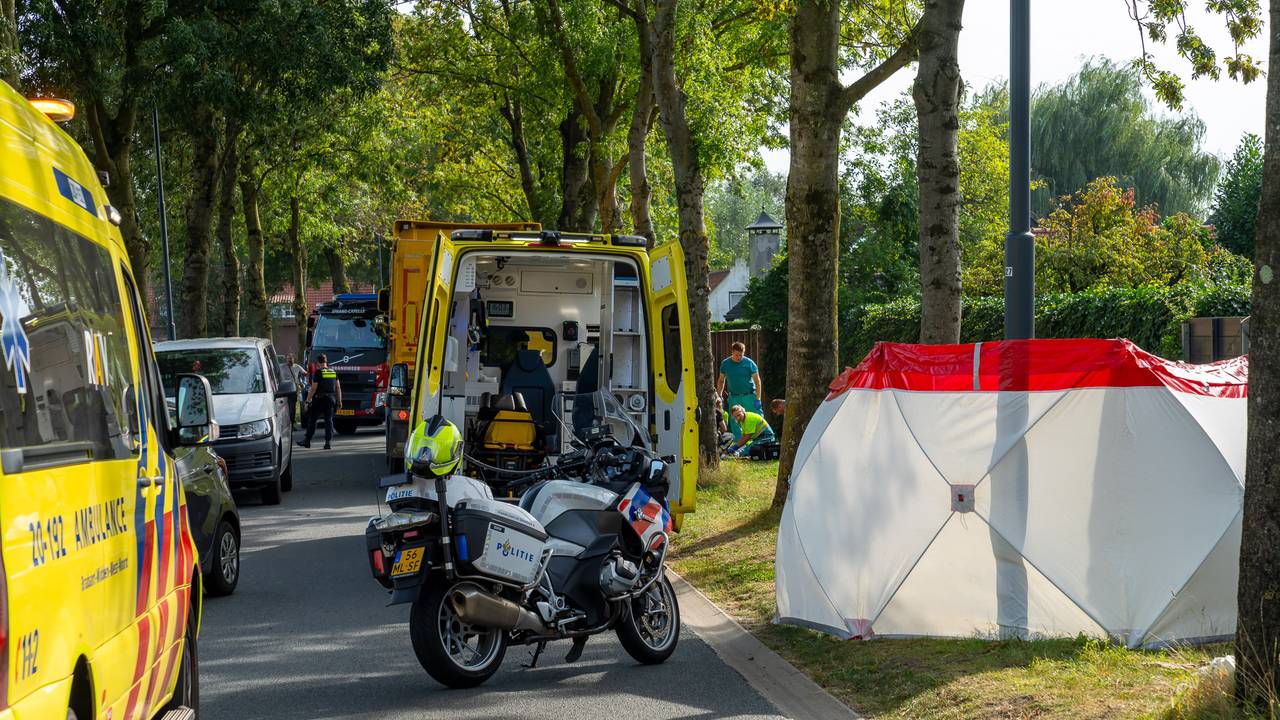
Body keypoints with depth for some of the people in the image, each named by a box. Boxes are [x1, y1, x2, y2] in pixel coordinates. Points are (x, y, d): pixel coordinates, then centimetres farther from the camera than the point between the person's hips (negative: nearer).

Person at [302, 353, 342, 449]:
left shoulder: (318, 373, -9)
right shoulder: (333, 372, 7)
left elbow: (313, 388, -12)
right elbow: (338, 388, 9)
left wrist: (308, 401, -7)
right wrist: (339, 401, 14)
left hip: (319, 399, -4)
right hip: (331, 399, 4)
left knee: (312, 420, 6)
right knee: (329, 420, 5)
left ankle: (307, 441, 11)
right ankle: (327, 442, -3)